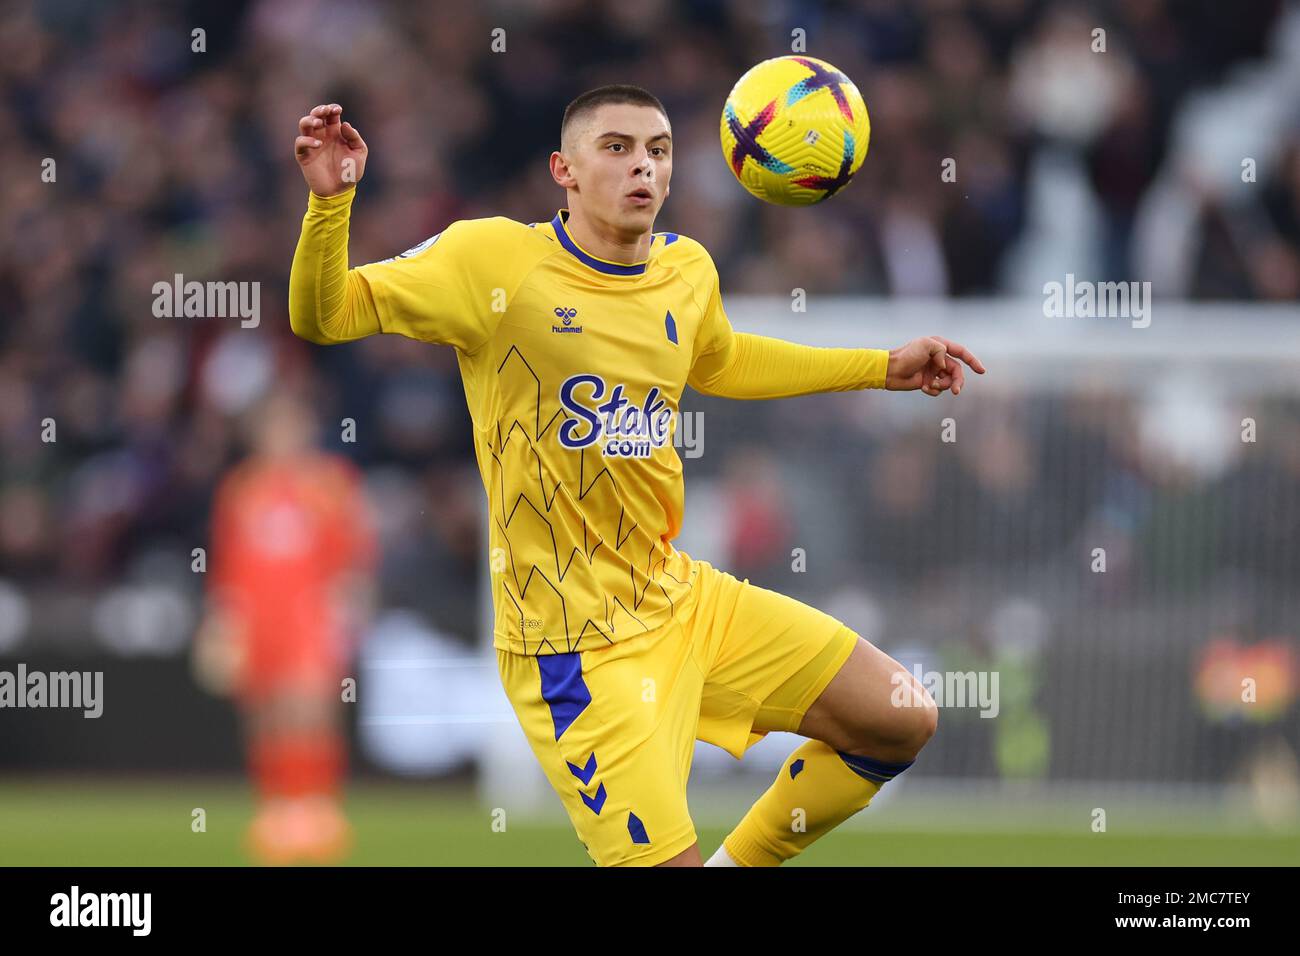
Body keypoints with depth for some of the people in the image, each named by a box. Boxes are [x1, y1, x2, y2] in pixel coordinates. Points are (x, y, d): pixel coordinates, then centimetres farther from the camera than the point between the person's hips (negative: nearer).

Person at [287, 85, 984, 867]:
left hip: (683, 599, 7)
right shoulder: (495, 260, -14)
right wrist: (332, 202, -29)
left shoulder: (687, 270, 4)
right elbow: (324, 316, -11)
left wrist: (886, 368, 26)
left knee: (905, 721, 8)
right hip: (576, 646, -7)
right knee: (666, 860, -14)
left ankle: (742, 861, 23)